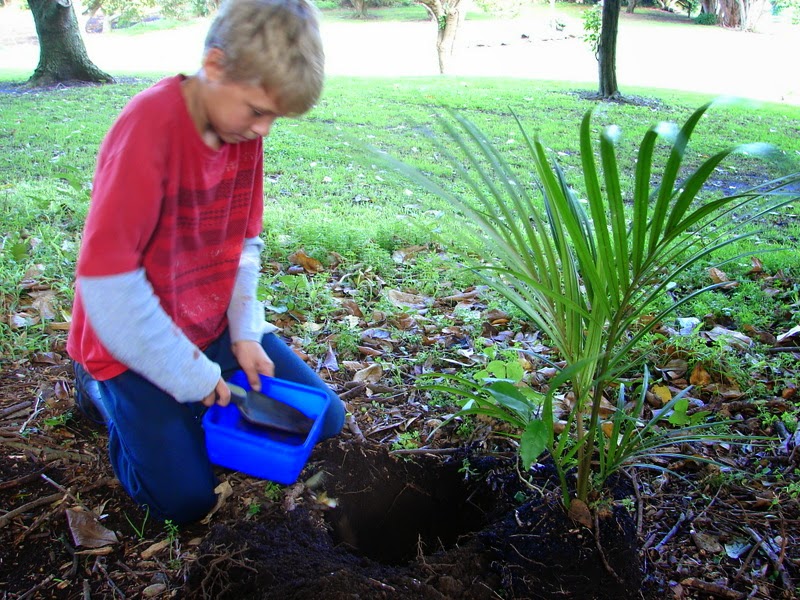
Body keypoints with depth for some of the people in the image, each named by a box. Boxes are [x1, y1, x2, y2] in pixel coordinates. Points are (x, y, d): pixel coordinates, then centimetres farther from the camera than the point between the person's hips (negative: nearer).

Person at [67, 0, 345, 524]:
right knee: (187, 498, -11)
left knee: (324, 418, 5)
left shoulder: (246, 124, -5)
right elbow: (106, 282, -28)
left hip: (214, 328, 7)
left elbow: (245, 242, 4)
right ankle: (105, 389, 13)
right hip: (137, 343, -6)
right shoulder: (148, 126, -28)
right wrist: (194, 378, -21)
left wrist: (246, 333, -7)